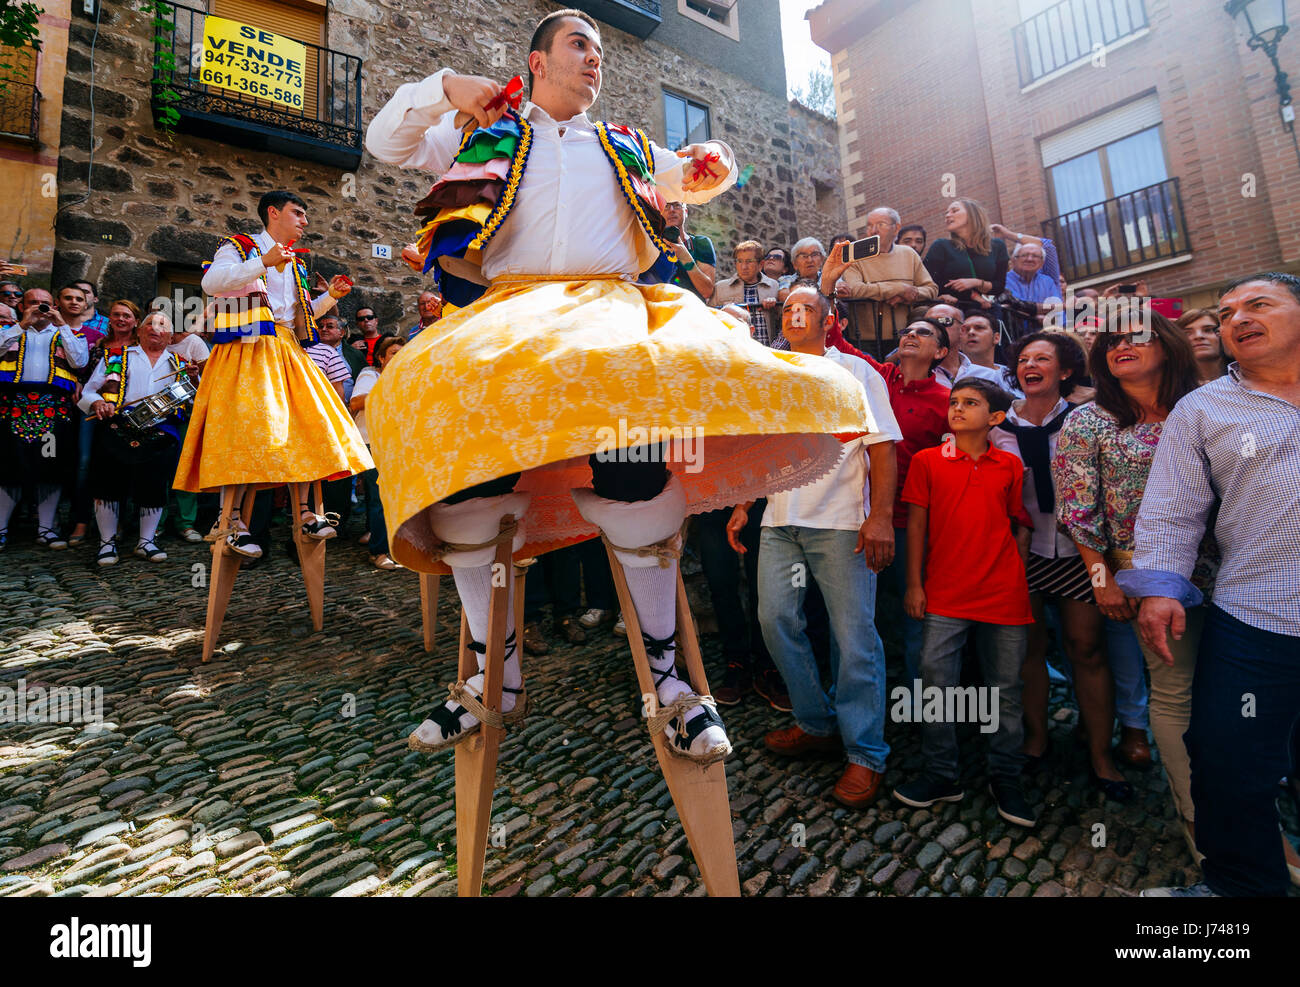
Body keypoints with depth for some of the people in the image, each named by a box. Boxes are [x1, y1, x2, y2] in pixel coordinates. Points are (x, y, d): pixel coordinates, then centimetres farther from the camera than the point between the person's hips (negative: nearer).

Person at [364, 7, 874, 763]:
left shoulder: (627, 148, 31)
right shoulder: (487, 133, 26)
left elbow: (697, 182, 42)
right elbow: (385, 143, 24)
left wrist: (714, 167, 19)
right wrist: (441, 90, 9)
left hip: (611, 307, 0)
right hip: (507, 311, 1)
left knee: (631, 475, -29)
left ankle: (665, 674, -14)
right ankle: (494, 672, -7)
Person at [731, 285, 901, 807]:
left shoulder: (856, 372, 3)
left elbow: (883, 448, -3)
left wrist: (881, 516, -14)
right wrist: (743, 506, 10)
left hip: (841, 522, -5)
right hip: (780, 520, 5)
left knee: (854, 635, -4)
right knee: (776, 618, 3)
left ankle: (865, 754, 10)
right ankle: (817, 723, 22)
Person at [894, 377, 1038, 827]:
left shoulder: (1010, 466, 6)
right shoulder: (927, 461, 3)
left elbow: (1022, 527, 10)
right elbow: (917, 524, 3)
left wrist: (1021, 584, 5)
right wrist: (914, 584, -1)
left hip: (1003, 594, 1)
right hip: (945, 594, -1)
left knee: (1005, 688, 9)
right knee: (935, 683, -2)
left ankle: (1005, 779, 27)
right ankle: (940, 775, 16)